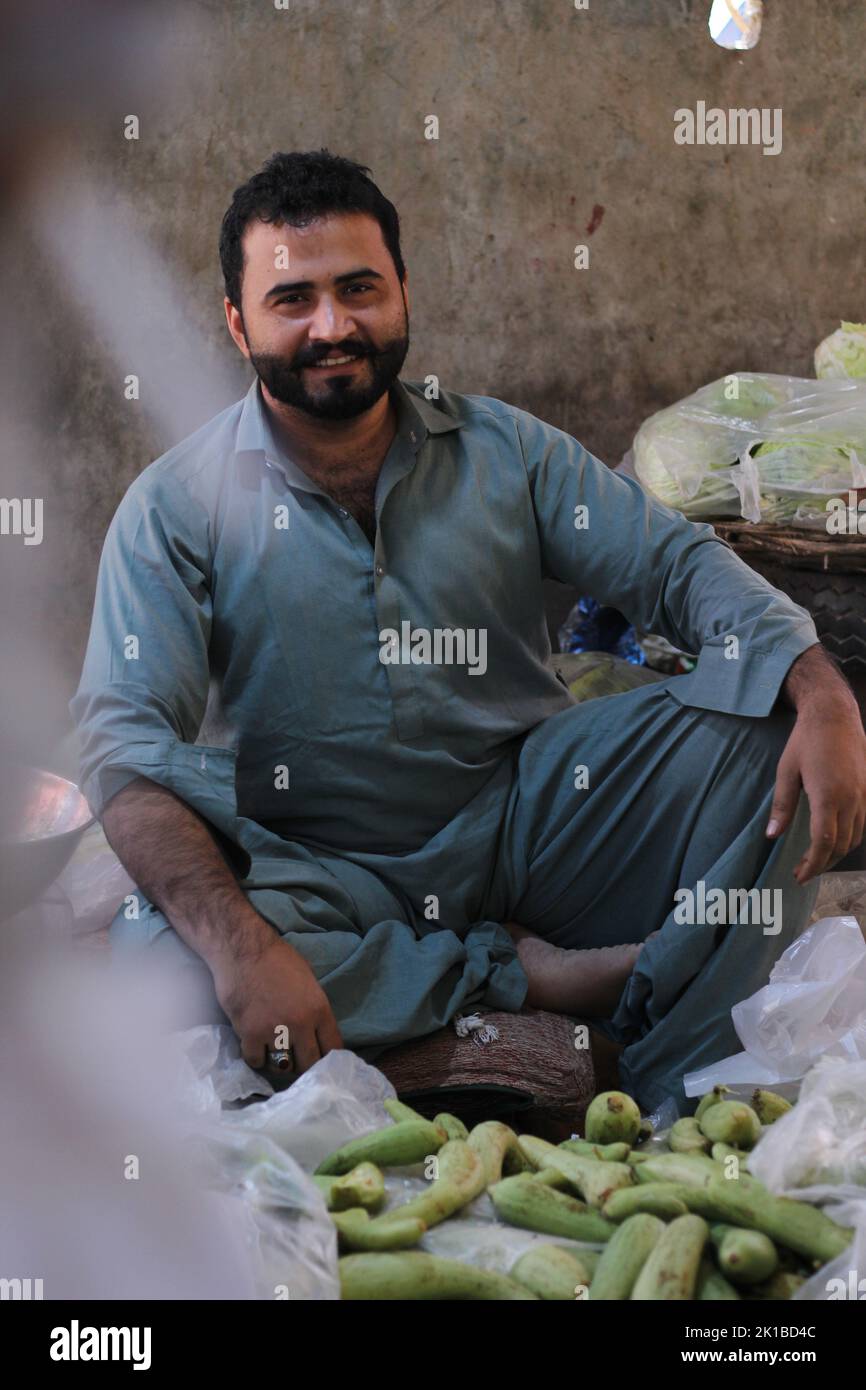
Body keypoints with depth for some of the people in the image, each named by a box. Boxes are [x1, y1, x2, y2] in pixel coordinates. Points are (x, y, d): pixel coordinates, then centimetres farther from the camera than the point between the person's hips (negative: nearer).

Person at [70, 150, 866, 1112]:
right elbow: (127, 749, -16)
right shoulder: (175, 511, -6)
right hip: (326, 876, -2)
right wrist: (243, 947, -33)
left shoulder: (501, 448, 5)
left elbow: (674, 564, 2)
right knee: (157, 962, -33)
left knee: (766, 722, -16)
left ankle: (673, 1104, -20)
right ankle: (521, 977, -17)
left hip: (527, 812, 3)